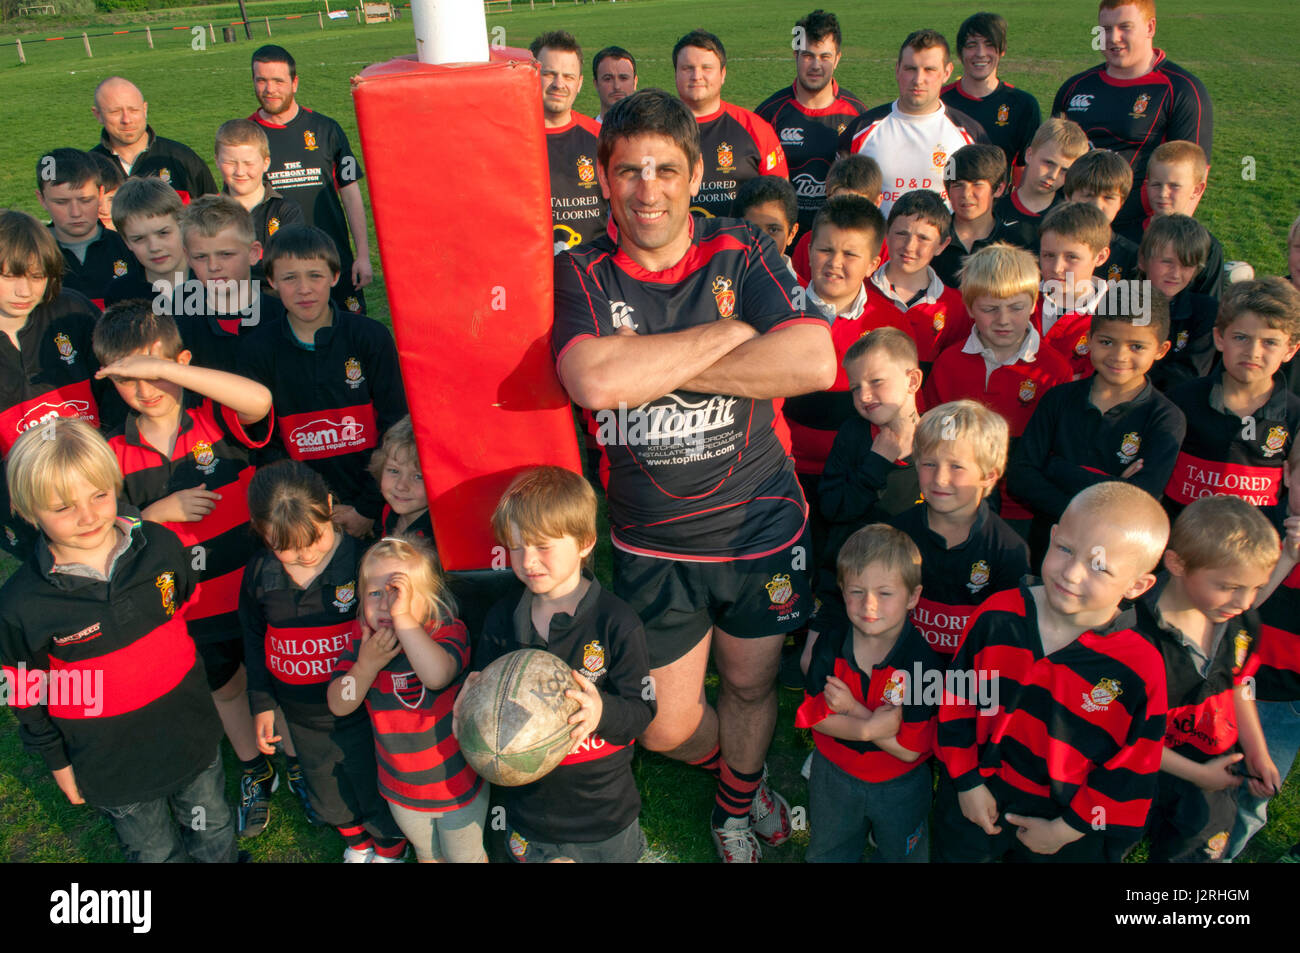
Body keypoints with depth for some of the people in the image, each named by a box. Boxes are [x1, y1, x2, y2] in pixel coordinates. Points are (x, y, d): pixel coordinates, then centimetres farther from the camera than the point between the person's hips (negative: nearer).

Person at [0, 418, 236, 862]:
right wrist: (57, 760, 4)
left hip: (192, 736, 2)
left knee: (214, 831, 25)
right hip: (112, 766, -2)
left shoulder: (161, 546, -14)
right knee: (156, 852, 21)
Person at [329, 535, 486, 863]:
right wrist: (367, 664, -30)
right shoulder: (362, 638, -13)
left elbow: (437, 675, -49)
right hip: (400, 787, 4)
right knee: (427, 853, 31)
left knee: (465, 856, 23)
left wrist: (403, 616, -50)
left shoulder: (448, 630, -26)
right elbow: (339, 705, -14)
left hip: (457, 784, -4)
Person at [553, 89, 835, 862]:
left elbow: (814, 364, -20)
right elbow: (595, 381, -29)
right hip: (653, 543, 0)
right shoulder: (582, 276, -8)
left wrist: (662, 371, -21)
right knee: (666, 729, 10)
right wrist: (730, 333, -22)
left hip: (760, 524, 1)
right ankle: (729, 766, 48)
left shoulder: (742, 254, -5)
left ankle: (739, 798, 54)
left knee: (751, 685, 21)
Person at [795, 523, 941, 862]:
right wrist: (870, 727, -32)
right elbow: (815, 717, -18)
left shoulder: (924, 662, -28)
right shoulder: (830, 646, -18)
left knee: (902, 856, 25)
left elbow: (909, 749, -27)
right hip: (834, 777, 3)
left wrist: (851, 709, -31)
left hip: (900, 787, -2)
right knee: (826, 854, 27)